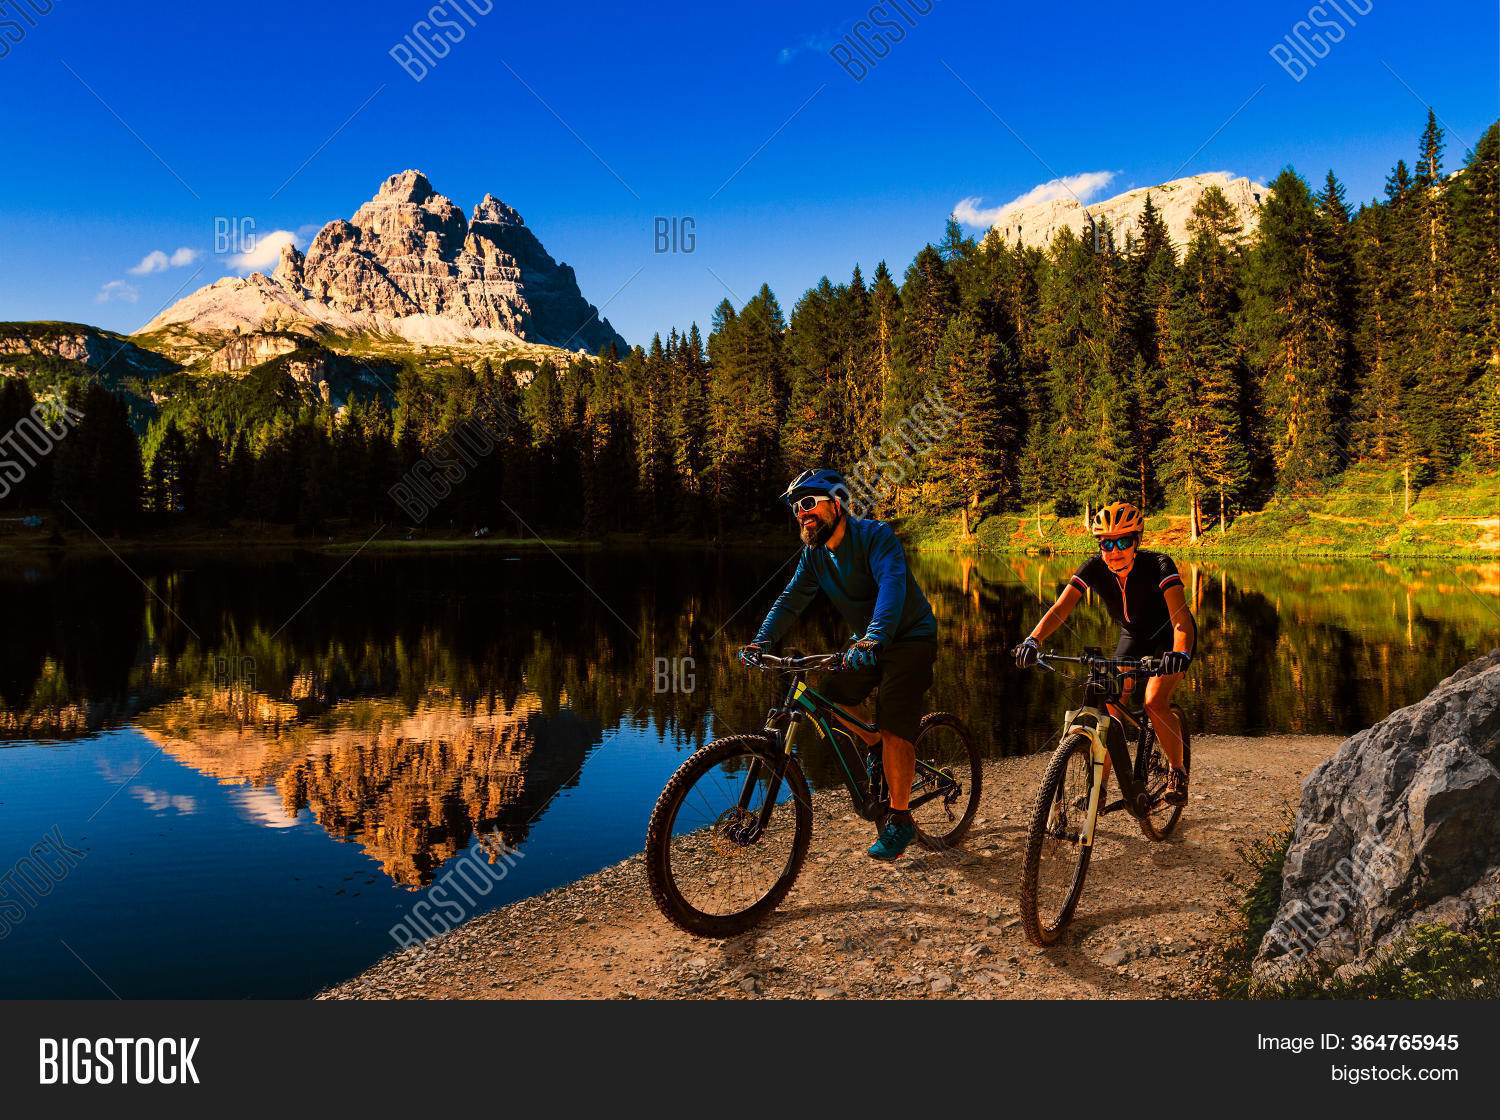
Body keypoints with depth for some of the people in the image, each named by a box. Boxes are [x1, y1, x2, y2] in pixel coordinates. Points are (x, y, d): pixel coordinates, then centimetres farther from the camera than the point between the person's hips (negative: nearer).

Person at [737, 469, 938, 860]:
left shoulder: (874, 535, -23)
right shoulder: (815, 554, 0)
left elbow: (892, 585, -38)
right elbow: (791, 599, -3)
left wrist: (874, 638, -53)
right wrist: (762, 640, -19)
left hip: (910, 637, -8)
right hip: (869, 642, 8)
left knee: (894, 724, -16)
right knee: (834, 694, 0)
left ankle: (899, 820, -5)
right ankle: (884, 754, 23)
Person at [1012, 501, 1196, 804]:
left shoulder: (1157, 565, -31)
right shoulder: (1094, 568, -21)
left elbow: (1181, 619, -41)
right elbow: (1060, 607, -28)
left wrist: (1180, 653, -60)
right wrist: (1033, 640, -45)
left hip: (1169, 636, -4)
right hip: (1133, 636, 4)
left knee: (1154, 703, -23)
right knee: (1111, 706, -8)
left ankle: (1178, 773, -1)